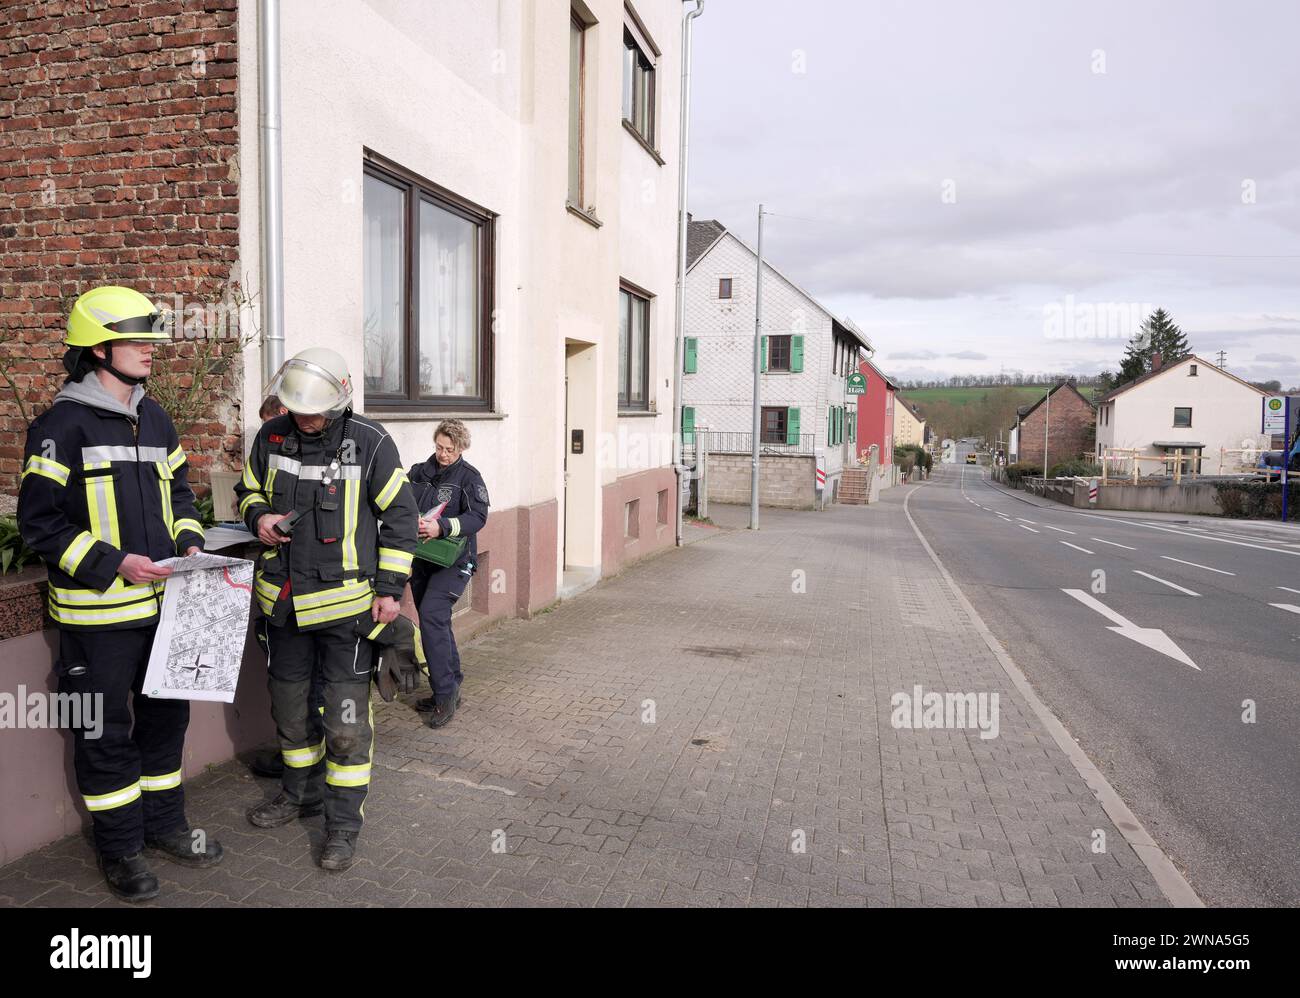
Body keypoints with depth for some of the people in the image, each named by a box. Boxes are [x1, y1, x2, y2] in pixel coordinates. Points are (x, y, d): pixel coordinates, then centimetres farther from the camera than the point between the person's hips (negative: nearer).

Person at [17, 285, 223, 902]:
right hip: (98, 613, -7)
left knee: (166, 716, 17)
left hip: (163, 601, 7)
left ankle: (164, 825, 35)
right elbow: (39, 522, -13)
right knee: (106, 734, 7)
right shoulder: (62, 425, -12)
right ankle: (120, 848, 24)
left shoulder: (154, 419, 10)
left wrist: (187, 541, 1)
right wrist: (115, 563, -20)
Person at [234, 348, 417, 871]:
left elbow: (399, 515, -6)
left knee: (346, 720, 1)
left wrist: (390, 587, -9)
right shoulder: (272, 436, -1)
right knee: (288, 706, 20)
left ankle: (344, 822, 16)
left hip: (346, 602, -5)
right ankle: (302, 792, 42)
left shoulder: (370, 443, -12)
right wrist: (259, 517, -7)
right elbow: (248, 488, 17)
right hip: (283, 599, 5)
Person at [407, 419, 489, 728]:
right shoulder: (420, 472, 9)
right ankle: (451, 686, 27)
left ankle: (445, 694, -12)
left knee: (432, 616, -20)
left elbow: (478, 516, -16)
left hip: (453, 560, -6)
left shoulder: (469, 477, -6)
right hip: (421, 559, 6)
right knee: (435, 622, 13)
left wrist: (442, 526, -30)